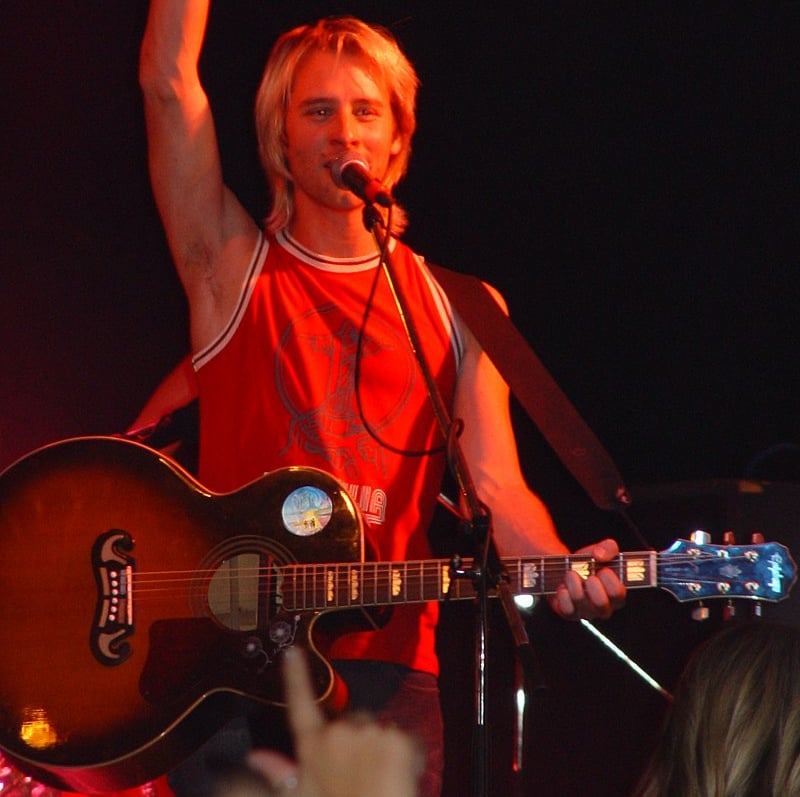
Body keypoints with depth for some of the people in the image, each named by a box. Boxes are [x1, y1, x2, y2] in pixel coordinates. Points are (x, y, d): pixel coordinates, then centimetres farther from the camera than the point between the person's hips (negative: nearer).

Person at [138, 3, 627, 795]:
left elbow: (495, 486, 3)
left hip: (389, 666, 2)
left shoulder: (459, 311, 12)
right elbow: (168, 81, -3)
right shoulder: (234, 271, 7)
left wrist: (561, 573, -17)